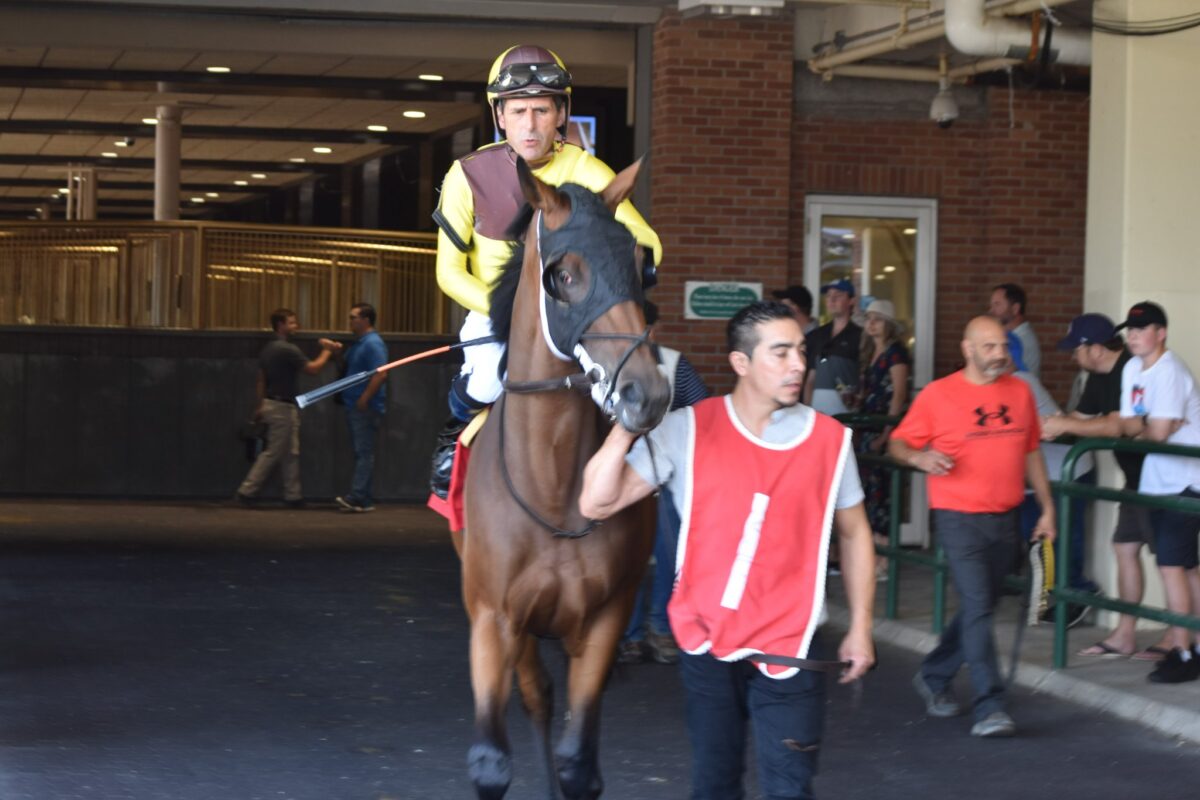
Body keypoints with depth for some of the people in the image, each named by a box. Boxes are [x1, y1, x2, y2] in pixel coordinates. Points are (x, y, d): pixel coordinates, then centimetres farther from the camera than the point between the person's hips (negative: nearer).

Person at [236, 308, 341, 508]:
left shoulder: (268, 349, 11)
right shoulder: (288, 349, -18)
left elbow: (260, 380, 15)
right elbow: (312, 368, -16)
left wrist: (260, 405, 19)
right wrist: (327, 351, -4)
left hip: (271, 403, 10)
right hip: (282, 407, -10)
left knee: (290, 453, 12)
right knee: (273, 453, -4)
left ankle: (293, 496, 15)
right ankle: (247, 491, -4)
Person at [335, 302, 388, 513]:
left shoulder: (373, 344, -13)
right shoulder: (358, 343, 17)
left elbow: (380, 374, -22)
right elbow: (349, 369, 29)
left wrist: (364, 399, -22)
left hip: (366, 408, -10)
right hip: (355, 407, 10)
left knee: (364, 453, -11)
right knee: (361, 453, 9)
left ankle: (357, 497, -15)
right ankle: (363, 500, 11)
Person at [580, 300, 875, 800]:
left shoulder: (830, 440, -4)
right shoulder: (688, 431, -5)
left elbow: (853, 533, 9)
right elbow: (596, 504, -7)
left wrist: (860, 628, 6)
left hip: (788, 645, -1)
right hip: (705, 642, 1)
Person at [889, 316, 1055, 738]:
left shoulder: (1020, 392, 8)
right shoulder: (938, 395, -5)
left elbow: (1031, 453, 16)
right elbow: (898, 443, 0)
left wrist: (1047, 507, 14)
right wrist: (920, 457, -22)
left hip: (1005, 519, 5)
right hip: (960, 517, -5)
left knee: (979, 607, 14)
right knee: (977, 608, -14)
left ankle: (934, 676, 34)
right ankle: (989, 707, -14)